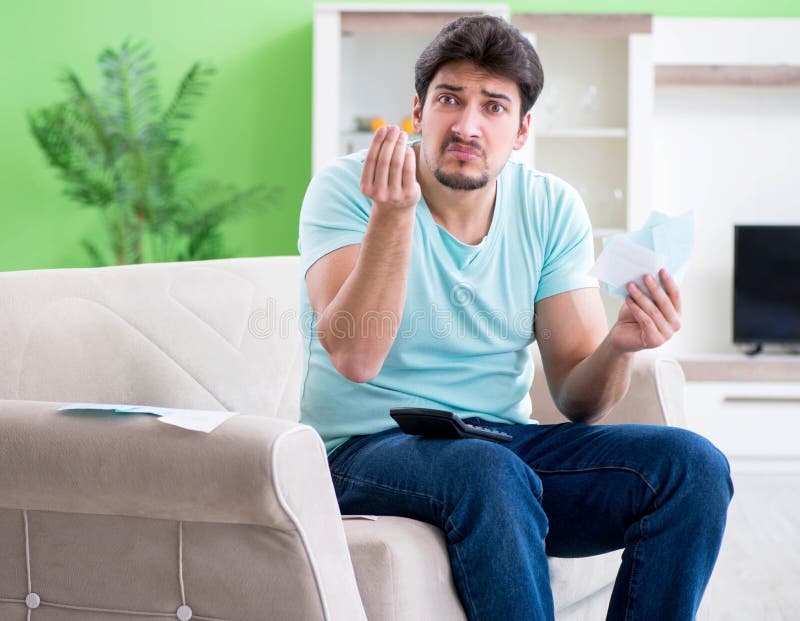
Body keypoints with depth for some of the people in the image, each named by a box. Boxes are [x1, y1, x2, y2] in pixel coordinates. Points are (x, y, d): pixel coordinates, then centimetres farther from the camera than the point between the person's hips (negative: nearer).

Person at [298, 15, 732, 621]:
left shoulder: (552, 208, 3)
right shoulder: (346, 188, -8)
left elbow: (576, 399, 0)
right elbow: (355, 357, -22)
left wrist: (619, 345, -22)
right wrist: (392, 212, -31)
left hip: (505, 441, 5)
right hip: (370, 449, -4)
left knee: (693, 464, -16)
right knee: (489, 472, -37)